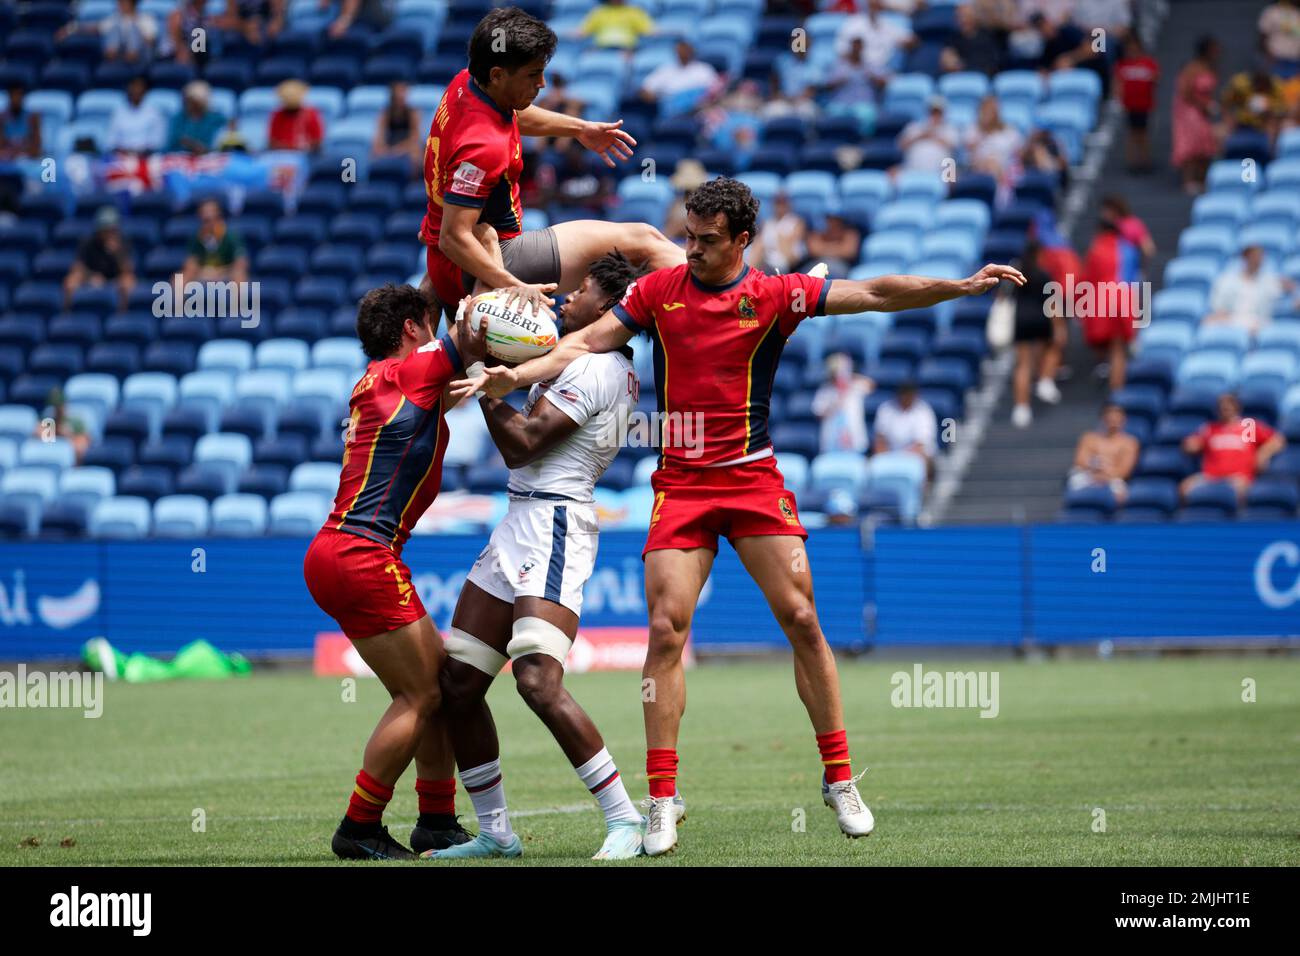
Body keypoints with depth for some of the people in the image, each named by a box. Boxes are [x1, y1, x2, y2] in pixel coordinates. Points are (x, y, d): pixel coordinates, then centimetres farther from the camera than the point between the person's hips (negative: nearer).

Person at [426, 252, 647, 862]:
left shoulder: (596, 370, -12)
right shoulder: (617, 370, 18)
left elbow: (521, 443, -14)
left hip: (553, 521, -10)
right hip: (521, 523, 10)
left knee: (538, 682, -24)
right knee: (456, 683, 7)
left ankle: (625, 821, -17)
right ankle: (495, 834, 14)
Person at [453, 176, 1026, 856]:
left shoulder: (775, 295, -2)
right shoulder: (659, 290, 4)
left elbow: (874, 294, -7)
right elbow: (588, 343, 5)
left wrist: (963, 286, -17)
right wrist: (513, 375, -8)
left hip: (753, 480, -1)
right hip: (679, 485, 1)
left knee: (801, 620, -6)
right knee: (666, 629, -10)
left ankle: (839, 779, 8)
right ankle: (662, 799, -4)